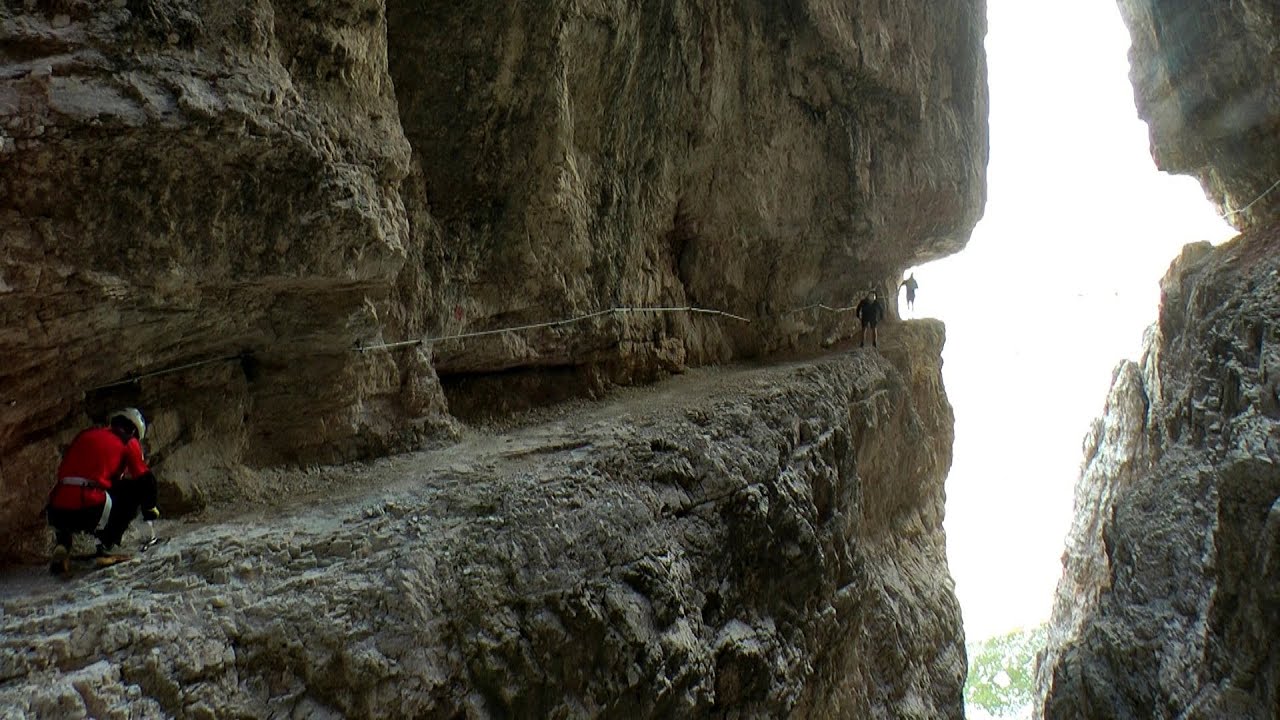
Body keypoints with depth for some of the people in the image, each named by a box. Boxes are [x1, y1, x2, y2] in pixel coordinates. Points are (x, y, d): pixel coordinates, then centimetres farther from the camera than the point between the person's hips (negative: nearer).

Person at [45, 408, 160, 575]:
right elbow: (144, 479, 15)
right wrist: (151, 510, 33)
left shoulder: (85, 435, 27)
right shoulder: (128, 443, 12)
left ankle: (61, 545, 12)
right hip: (89, 511, -6)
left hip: (57, 513, 6)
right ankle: (105, 548, 4)